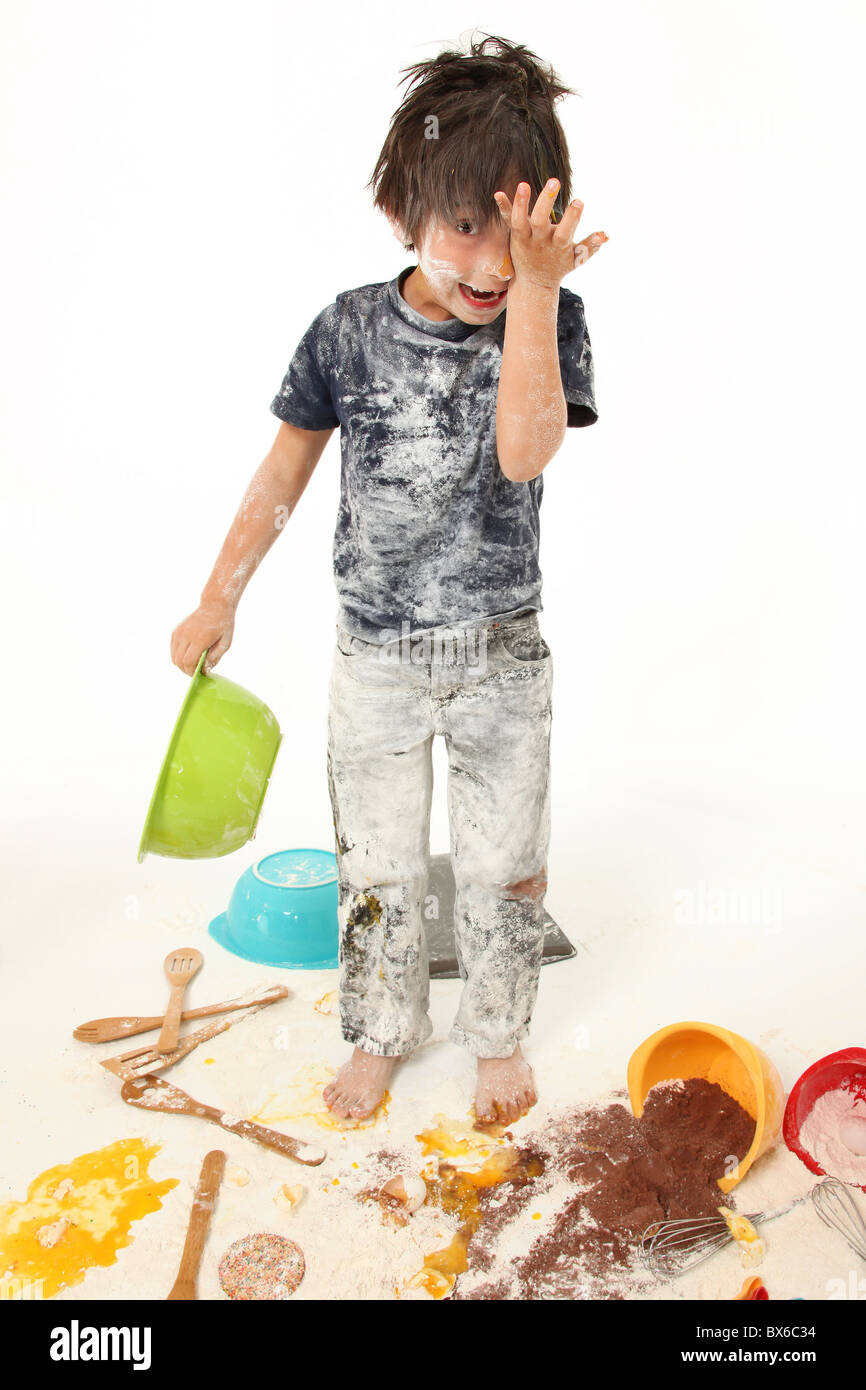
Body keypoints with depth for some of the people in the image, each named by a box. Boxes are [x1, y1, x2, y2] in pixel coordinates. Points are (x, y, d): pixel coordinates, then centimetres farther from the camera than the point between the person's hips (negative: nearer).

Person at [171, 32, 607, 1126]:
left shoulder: (549, 321, -7)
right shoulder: (349, 330, -6)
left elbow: (525, 452, -25)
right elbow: (284, 471, 3)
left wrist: (535, 289, -29)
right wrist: (218, 601, 5)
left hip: (501, 656, 0)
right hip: (375, 656, 1)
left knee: (503, 866, 12)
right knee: (376, 865, 14)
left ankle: (497, 1035, 36)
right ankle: (381, 1032, 37)